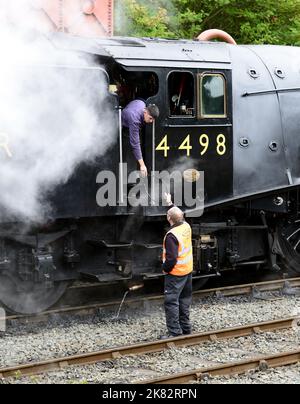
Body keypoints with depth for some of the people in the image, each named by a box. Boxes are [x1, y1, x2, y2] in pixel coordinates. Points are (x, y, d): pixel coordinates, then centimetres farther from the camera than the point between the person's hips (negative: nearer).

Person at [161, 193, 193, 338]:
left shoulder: (172, 236, -25)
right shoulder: (186, 227, -2)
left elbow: (171, 258, -26)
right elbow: (180, 215, 23)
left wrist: (165, 269, -9)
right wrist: (170, 203, 34)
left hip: (175, 274, -9)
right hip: (188, 271, 9)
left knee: (171, 302, -3)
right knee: (185, 300, 18)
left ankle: (174, 331, -4)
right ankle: (186, 328, 27)